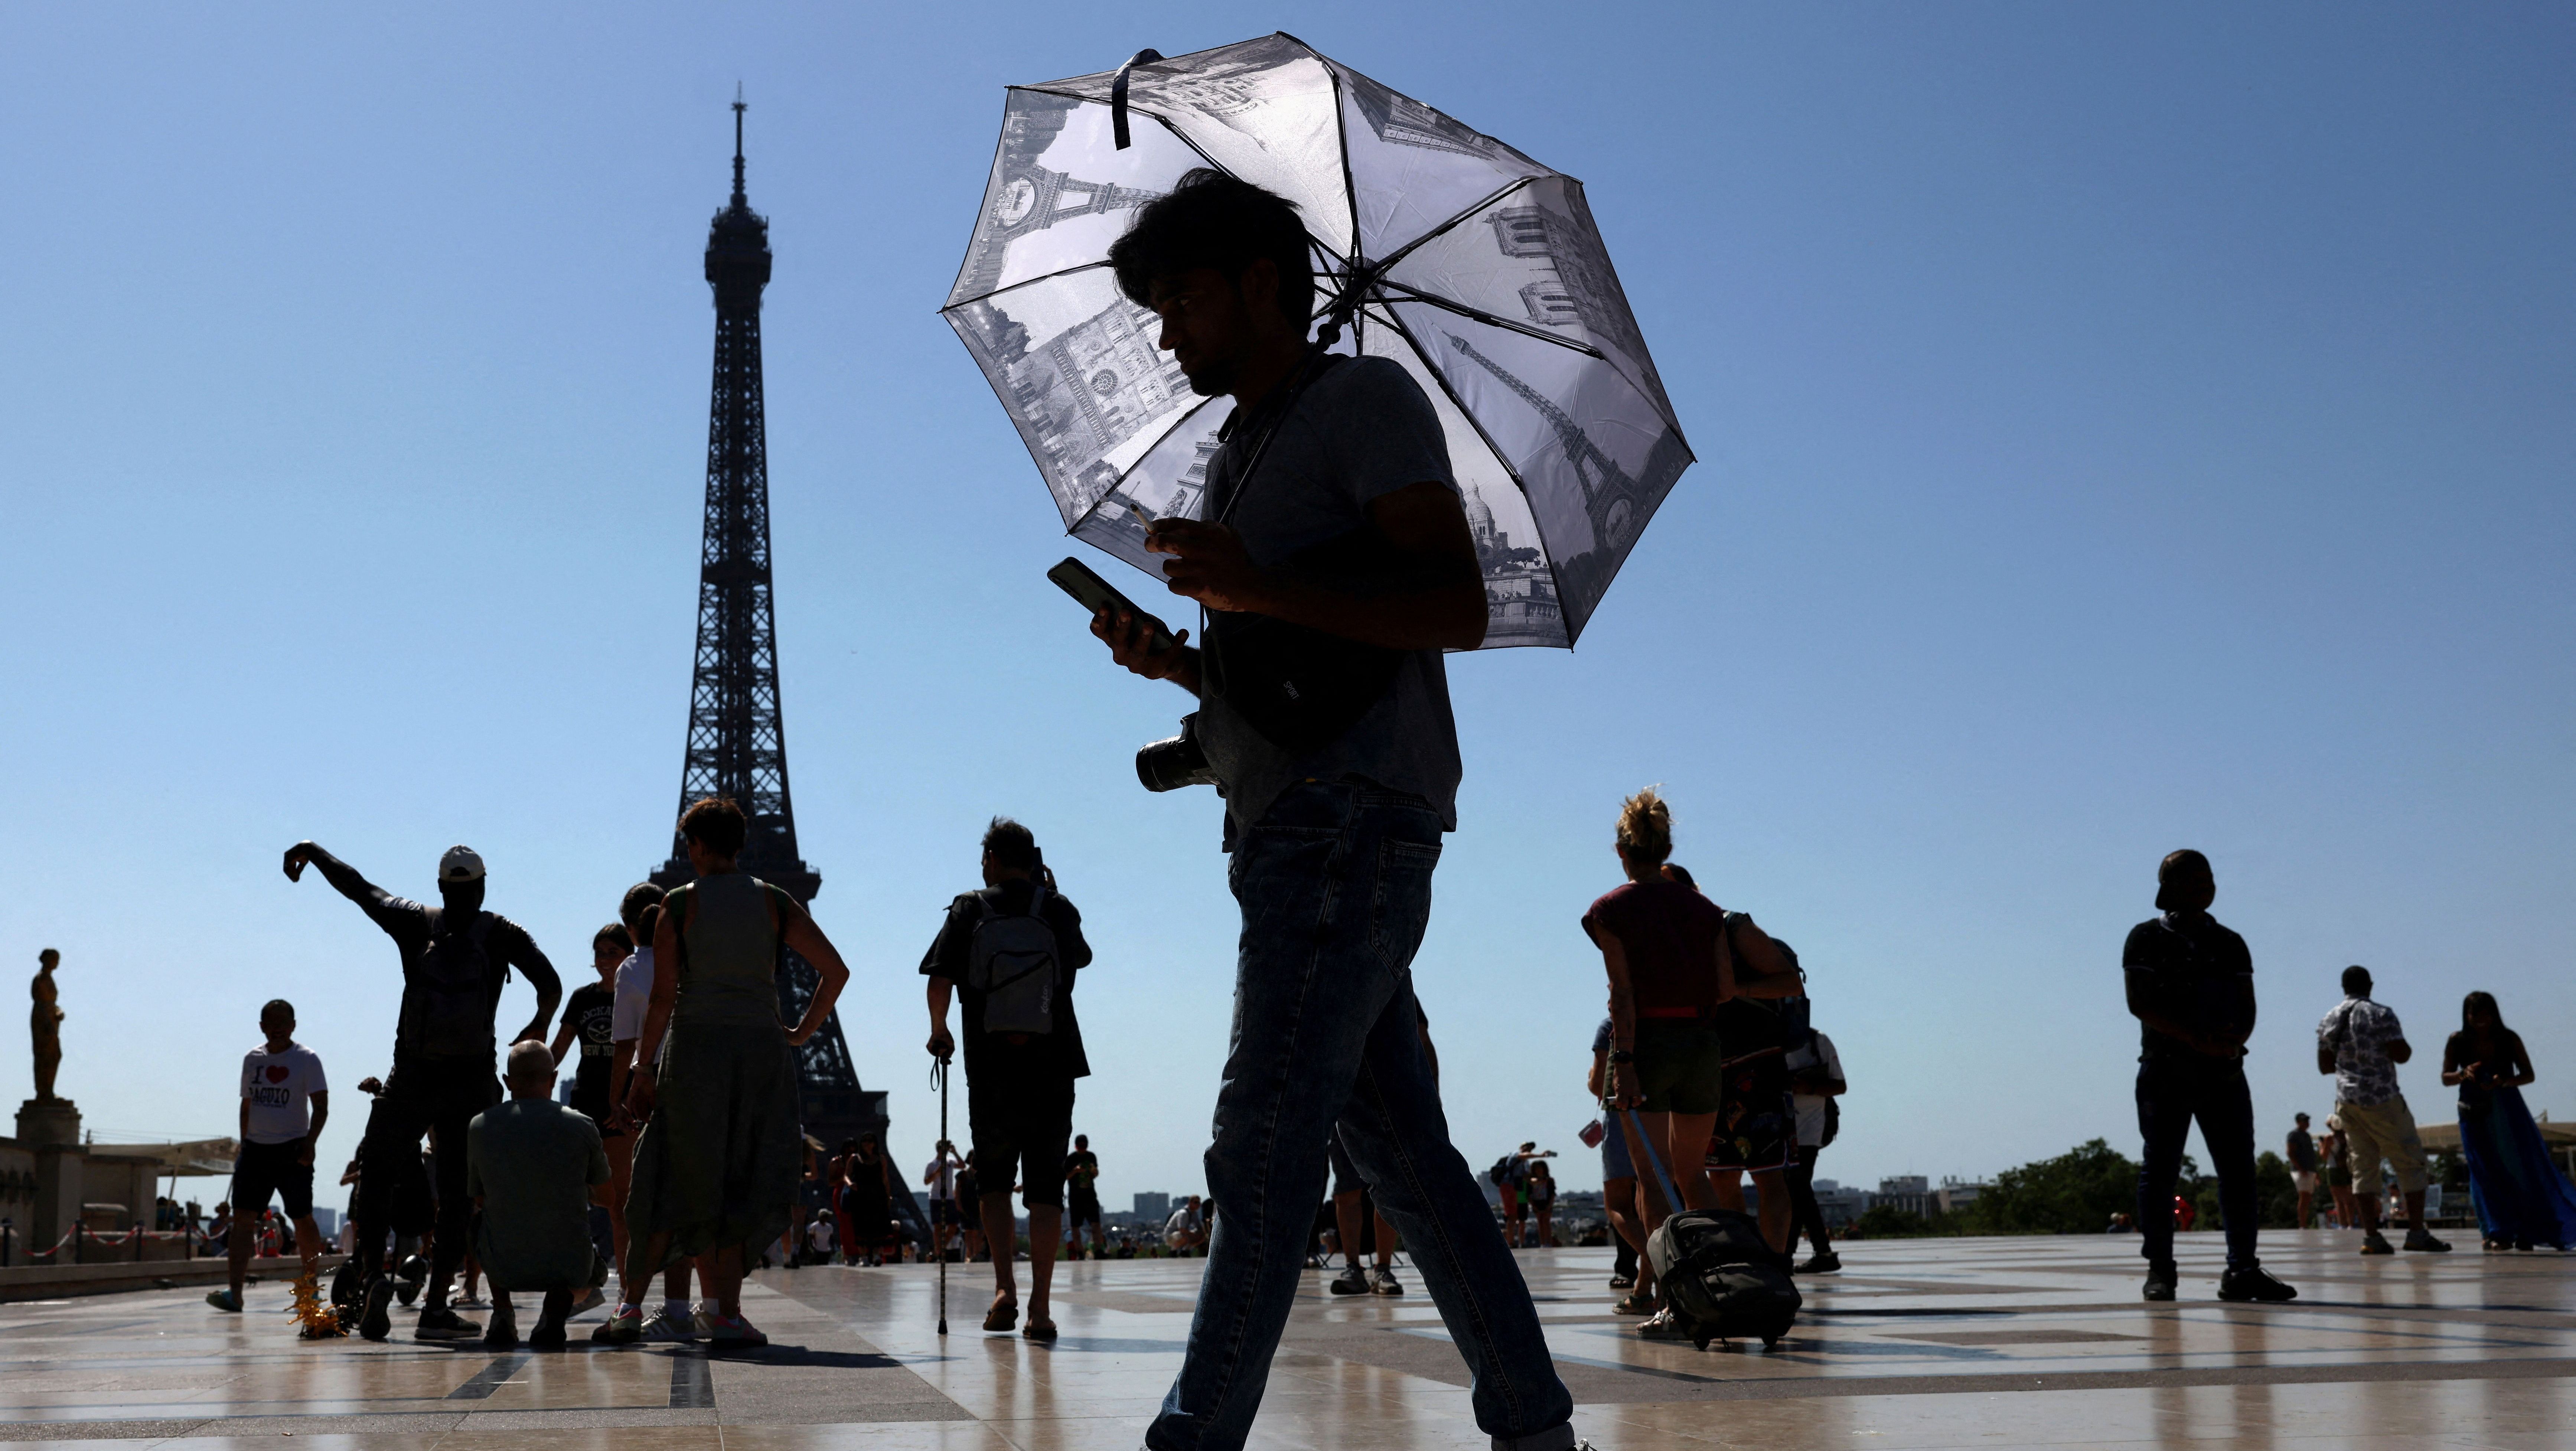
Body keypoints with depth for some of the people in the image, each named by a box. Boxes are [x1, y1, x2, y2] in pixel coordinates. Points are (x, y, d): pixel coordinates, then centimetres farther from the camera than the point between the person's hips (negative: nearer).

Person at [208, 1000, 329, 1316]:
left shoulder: (306, 1059, -4)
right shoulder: (252, 1059, 10)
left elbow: (321, 1106, -6)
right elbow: (247, 1104, 19)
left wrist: (310, 1143, -18)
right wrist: (244, 1146, 15)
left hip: (292, 1149, -4)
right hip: (255, 1148, 4)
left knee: (303, 1219, 1)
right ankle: (235, 1293, -13)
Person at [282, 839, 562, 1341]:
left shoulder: (416, 924, 1)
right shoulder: (500, 933, 0)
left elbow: (358, 888, 9)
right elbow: (551, 985, -9)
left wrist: (311, 851, 25)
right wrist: (538, 1027, 11)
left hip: (411, 1082, 1)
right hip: (471, 1084, 0)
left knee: (376, 1168, 17)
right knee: (458, 1192, 6)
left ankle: (374, 1272, -4)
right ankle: (435, 1307, 0)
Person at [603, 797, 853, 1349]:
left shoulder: (680, 905, 1)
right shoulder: (776, 903, 5)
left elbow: (663, 997, -4)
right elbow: (836, 971, 0)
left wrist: (643, 1070, 2)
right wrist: (804, 1031, 10)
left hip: (694, 1050, -1)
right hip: (762, 1051, 1)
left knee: (675, 1184, 9)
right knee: (742, 1186, 6)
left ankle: (629, 1303, 10)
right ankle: (725, 1315, 1)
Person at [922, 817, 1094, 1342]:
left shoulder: (969, 910, 1)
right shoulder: (1060, 910, 4)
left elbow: (940, 982, -6)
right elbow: (1081, 959, 25)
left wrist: (939, 1032, 12)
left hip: (991, 1072, 0)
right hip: (1054, 1068, 0)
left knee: (995, 1183, 15)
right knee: (1045, 1189, 3)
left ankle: (1005, 1288, 0)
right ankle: (1039, 1307, -1)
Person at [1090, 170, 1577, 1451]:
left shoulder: (1365, 400, 0)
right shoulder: (1235, 455, 26)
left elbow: (1458, 608, -13)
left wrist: (1262, 591, -22)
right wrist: (1177, 661, 7)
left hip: (1351, 813, -9)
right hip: (1293, 828, 9)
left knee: (1265, 1136, -15)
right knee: (1396, 1135, 8)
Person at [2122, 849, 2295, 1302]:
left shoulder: (2231, 943, 17)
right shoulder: (2147, 938, 3)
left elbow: (2248, 1007, 11)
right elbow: (2140, 1003, -8)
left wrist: (2236, 1040, -12)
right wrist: (2195, 1039, -20)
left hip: (2224, 1070, 4)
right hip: (2166, 1069, -4)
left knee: (2239, 1168, -1)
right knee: (2160, 1170, -3)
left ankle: (2242, 1269, 1)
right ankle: (2160, 1270, 1)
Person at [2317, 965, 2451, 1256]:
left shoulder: (2328, 1021, 8)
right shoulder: (2381, 1014, -8)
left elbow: (2325, 1066, 12)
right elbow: (2401, 1055, -15)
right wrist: (2407, 1047, 6)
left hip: (2347, 1101, 5)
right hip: (2381, 1100, -5)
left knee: (2363, 1166, 5)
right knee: (2410, 1162, 2)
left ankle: (2371, 1236, -2)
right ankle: (2417, 1233, -3)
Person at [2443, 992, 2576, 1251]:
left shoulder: (2509, 1039, -7)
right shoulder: (2458, 1042, -6)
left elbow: (2529, 1075, -6)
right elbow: (2446, 1077, -2)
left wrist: (2504, 1082, -25)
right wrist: (2464, 1075, -24)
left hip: (2509, 1113, 0)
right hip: (2475, 1115, 0)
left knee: (2524, 1168, -2)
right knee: (2488, 1174, -1)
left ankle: (2527, 1232, 7)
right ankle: (2500, 1233, 3)